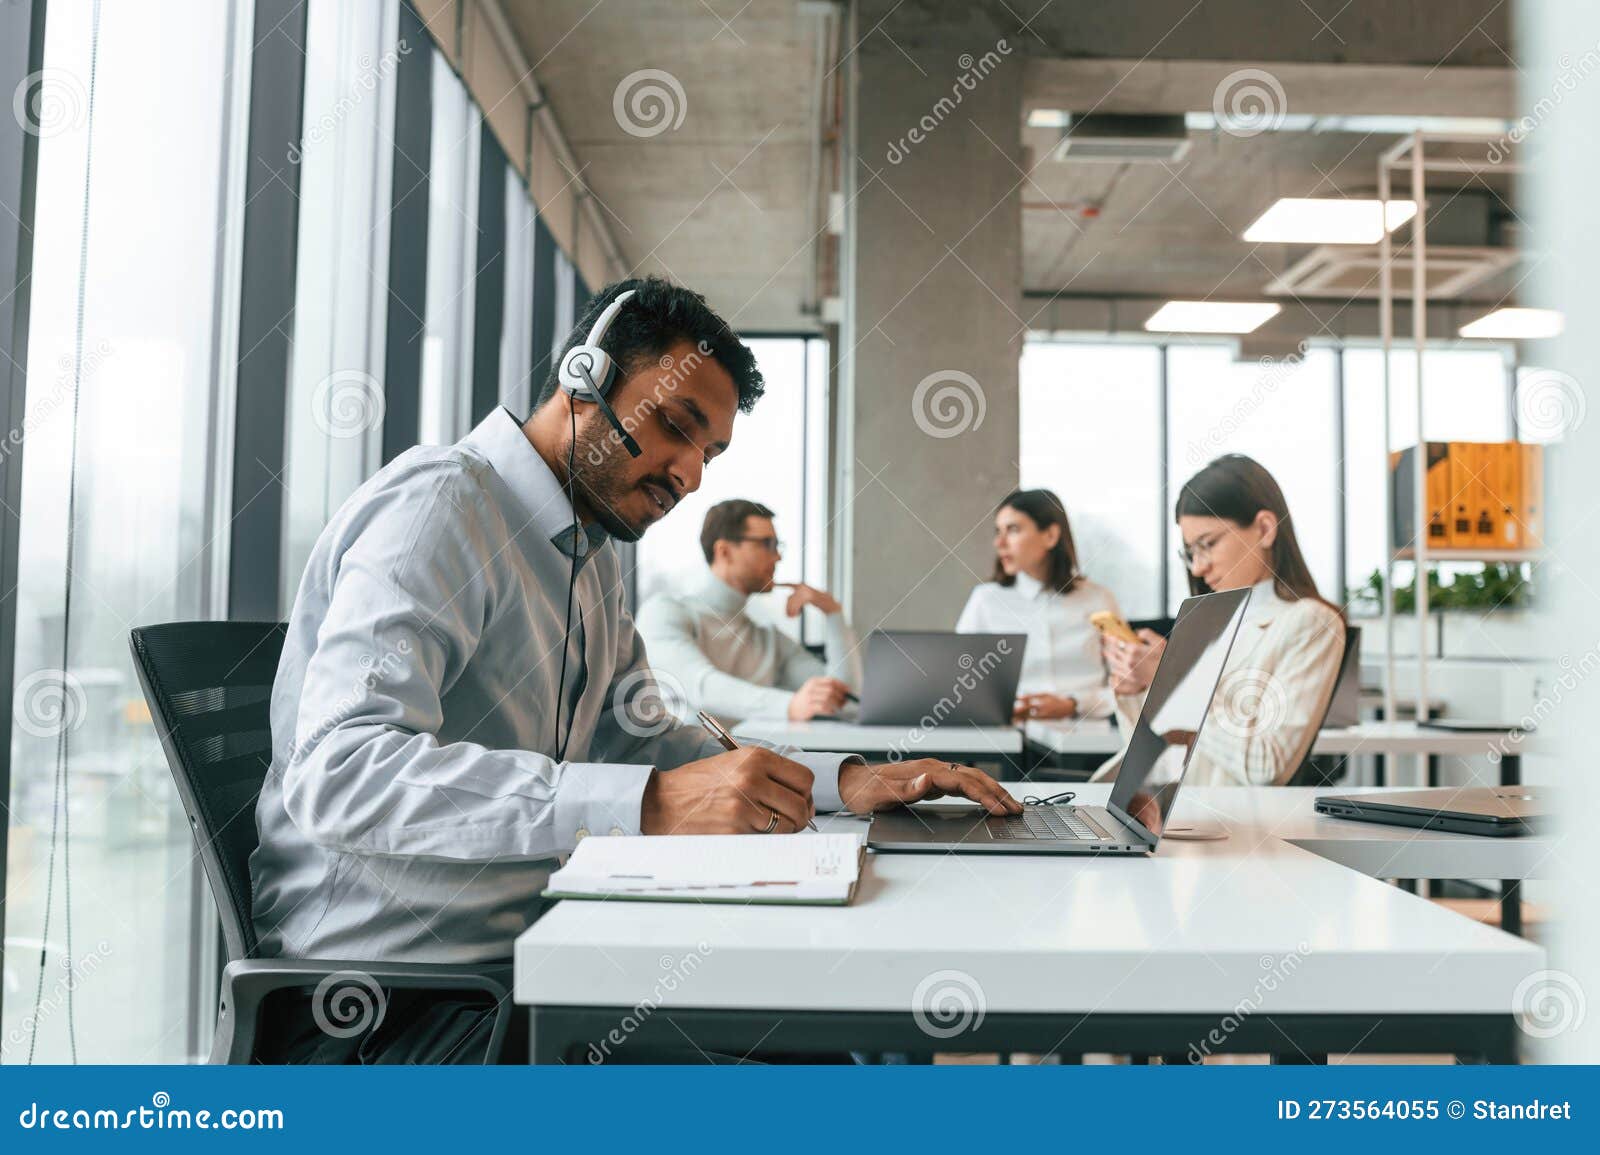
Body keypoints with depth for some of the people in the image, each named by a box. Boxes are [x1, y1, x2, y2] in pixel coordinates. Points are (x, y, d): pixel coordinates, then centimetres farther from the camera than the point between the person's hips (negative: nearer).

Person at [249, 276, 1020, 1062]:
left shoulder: (593, 560, 15)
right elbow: (338, 771, -29)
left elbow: (640, 741, 17)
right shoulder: (438, 503, -16)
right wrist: (652, 803, -38)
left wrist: (846, 781, 2)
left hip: (517, 953, 9)